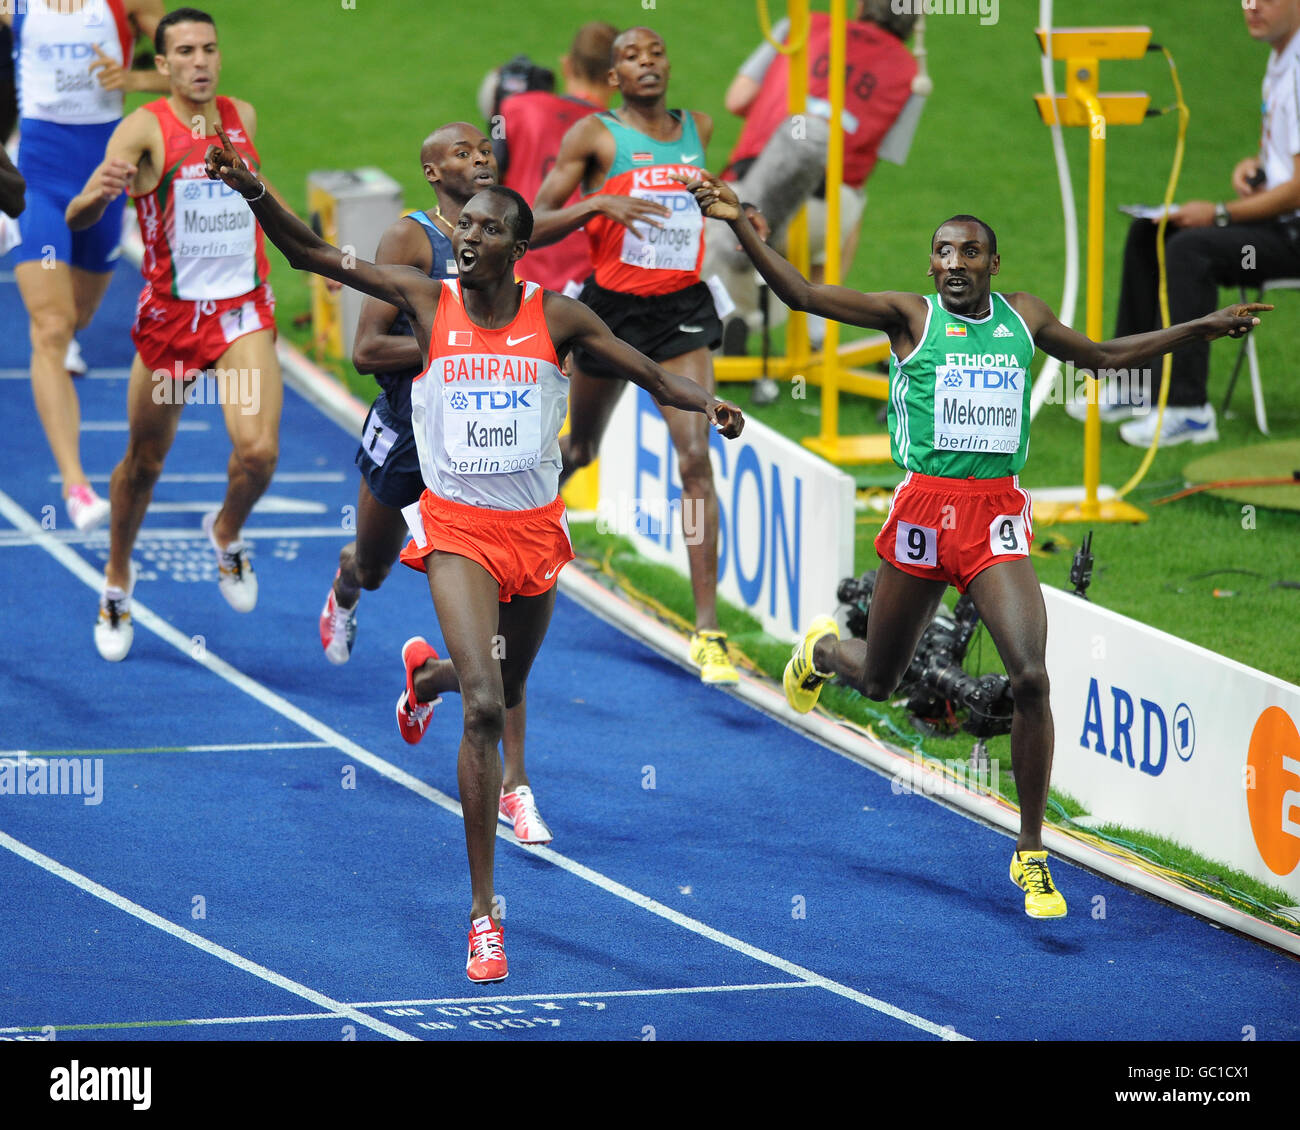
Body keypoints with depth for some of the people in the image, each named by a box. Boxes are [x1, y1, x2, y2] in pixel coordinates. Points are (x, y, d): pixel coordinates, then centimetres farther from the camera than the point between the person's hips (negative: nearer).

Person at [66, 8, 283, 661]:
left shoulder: (243, 118, 3)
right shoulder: (146, 128, -13)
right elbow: (77, 219, -25)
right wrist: (100, 194, -47)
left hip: (243, 312, 2)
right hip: (170, 314, -2)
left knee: (258, 450, -17)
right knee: (144, 464, 11)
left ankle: (227, 534, 15)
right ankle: (118, 578, 36)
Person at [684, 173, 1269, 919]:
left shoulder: (1024, 318, 10)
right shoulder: (910, 316, 0)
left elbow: (1104, 355, 27)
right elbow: (800, 294, -7)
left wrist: (1200, 330, 23)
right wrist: (740, 226, -18)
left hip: (1000, 515, 1)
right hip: (924, 509, -1)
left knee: (1031, 676, -17)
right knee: (879, 682, 14)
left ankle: (1032, 854, -6)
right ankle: (823, 649, 55)